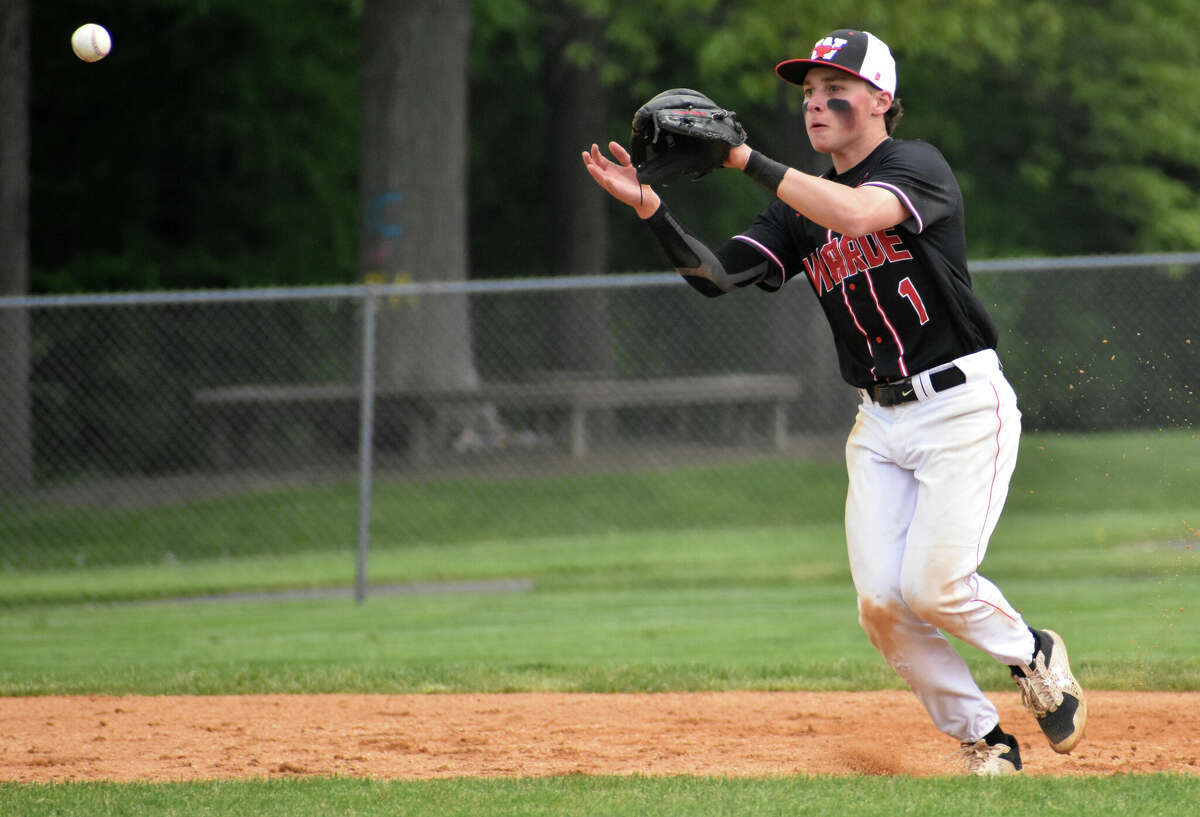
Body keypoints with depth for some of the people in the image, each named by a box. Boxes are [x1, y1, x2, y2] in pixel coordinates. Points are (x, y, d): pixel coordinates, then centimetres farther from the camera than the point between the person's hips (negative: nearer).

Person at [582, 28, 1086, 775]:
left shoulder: (917, 166, -8)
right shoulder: (802, 212, 12)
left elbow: (855, 214, -30)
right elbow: (717, 273, 0)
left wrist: (748, 160, -28)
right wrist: (649, 207, -15)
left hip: (964, 409, -6)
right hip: (881, 424, 6)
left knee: (933, 585, -15)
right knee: (883, 602, -6)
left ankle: (1033, 655, 15)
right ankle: (983, 739, 10)